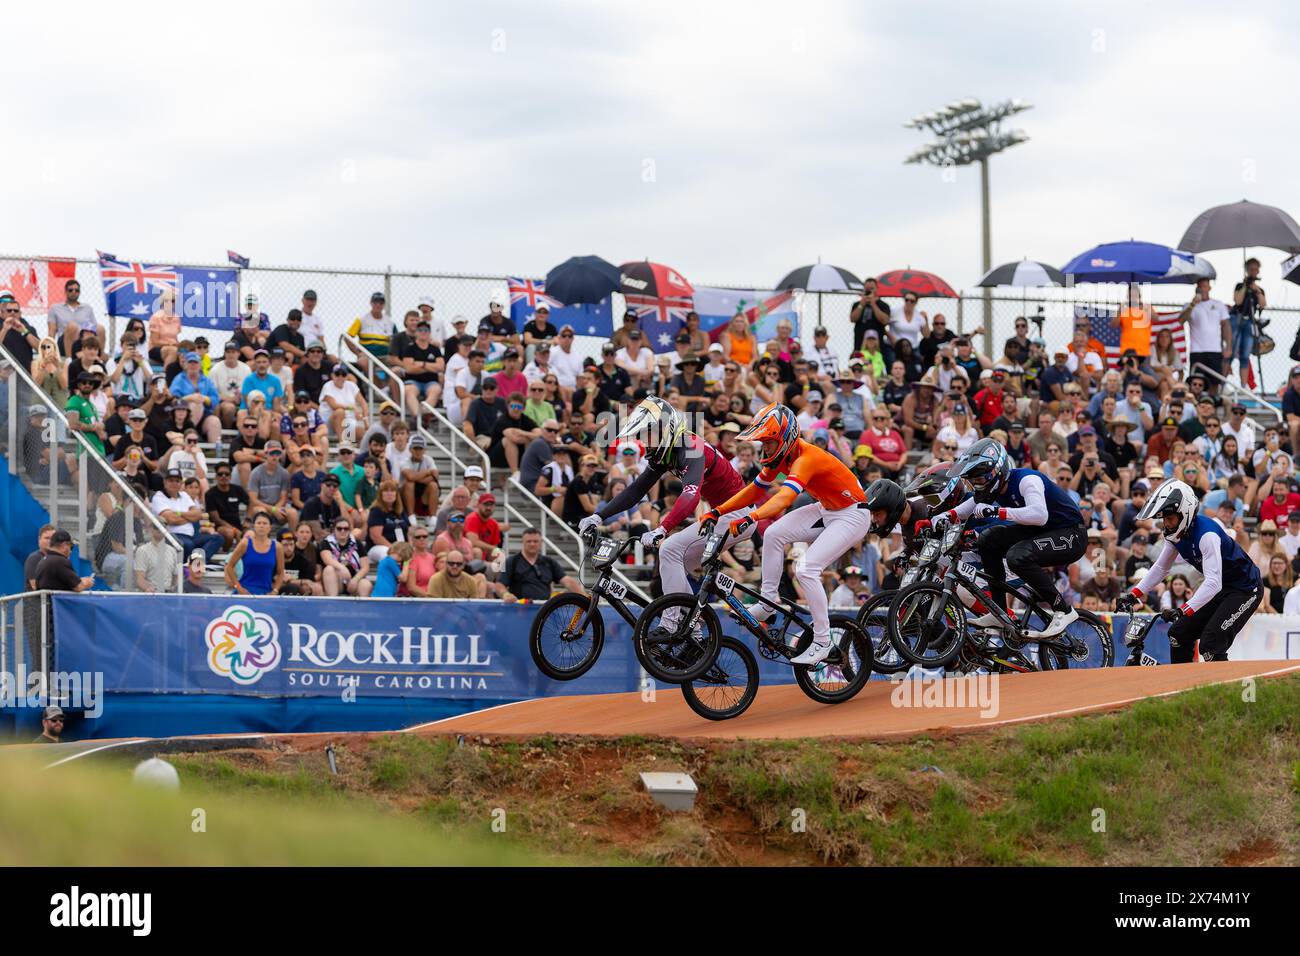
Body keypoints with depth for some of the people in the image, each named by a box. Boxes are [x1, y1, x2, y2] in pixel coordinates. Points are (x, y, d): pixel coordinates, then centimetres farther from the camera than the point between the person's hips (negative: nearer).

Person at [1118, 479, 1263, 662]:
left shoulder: (1206, 534, -31)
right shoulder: (1176, 533, -4)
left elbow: (1213, 583, -39)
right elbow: (1160, 568, 10)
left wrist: (1182, 611, -45)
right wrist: (1133, 595, 0)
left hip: (1246, 588, -9)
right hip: (1222, 588, 9)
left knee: (1210, 645, -21)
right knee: (1178, 634, 5)